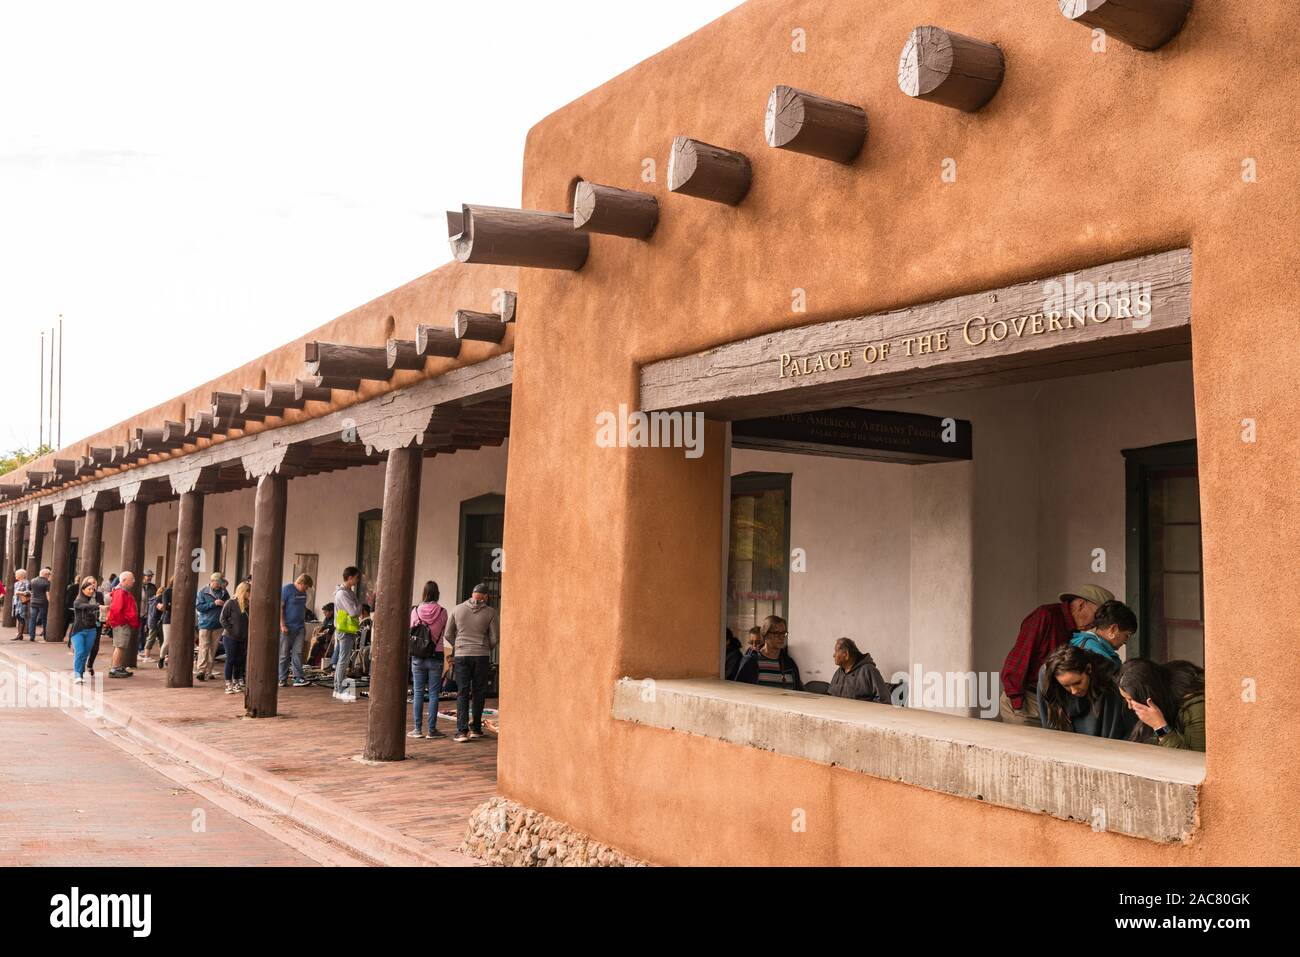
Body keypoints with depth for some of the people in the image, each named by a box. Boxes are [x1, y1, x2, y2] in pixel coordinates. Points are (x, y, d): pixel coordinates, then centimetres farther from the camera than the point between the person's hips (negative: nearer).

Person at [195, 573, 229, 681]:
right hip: (205, 624, -4)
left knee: (213, 648, 6)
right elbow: (198, 607, -9)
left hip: (218, 624, 4)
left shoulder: (223, 592, 8)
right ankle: (200, 670, -5)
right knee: (204, 648, -7)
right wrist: (214, 603, -17)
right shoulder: (203, 592, -2)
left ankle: (208, 671, 12)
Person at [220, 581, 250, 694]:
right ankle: (228, 685, 4)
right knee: (230, 660, 0)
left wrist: (248, 632, -4)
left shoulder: (248, 605, 5)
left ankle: (236, 683, 19)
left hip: (243, 638, 5)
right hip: (231, 638, -5)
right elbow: (223, 619, -7)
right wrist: (230, 630, -12)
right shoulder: (230, 604, -9)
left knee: (240, 661, 9)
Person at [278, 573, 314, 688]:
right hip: (287, 628, -6)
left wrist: (304, 623, 14)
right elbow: (280, 607, -12)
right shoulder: (287, 589, -9)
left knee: (297, 653, 1)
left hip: (300, 627, 6)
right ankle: (282, 679, 8)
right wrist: (282, 625, -16)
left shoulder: (303, 593, 12)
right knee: (284, 654, 2)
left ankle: (298, 678, -1)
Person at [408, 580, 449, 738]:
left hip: (418, 657, 1)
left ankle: (418, 729, 8)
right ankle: (432, 729, 5)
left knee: (418, 693, 7)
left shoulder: (415, 611, -5)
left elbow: (410, 631, 3)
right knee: (433, 694, 4)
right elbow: (445, 631, 3)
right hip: (436, 656, -1)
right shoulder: (442, 612, -6)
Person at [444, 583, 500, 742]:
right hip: (481, 656, -1)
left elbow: (448, 634, 6)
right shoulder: (490, 612, -1)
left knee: (462, 693, 1)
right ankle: (475, 728, 16)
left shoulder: (457, 609, 3)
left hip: (461, 656, 1)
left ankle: (462, 731, -8)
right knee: (478, 693, 11)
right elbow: (494, 638, -1)